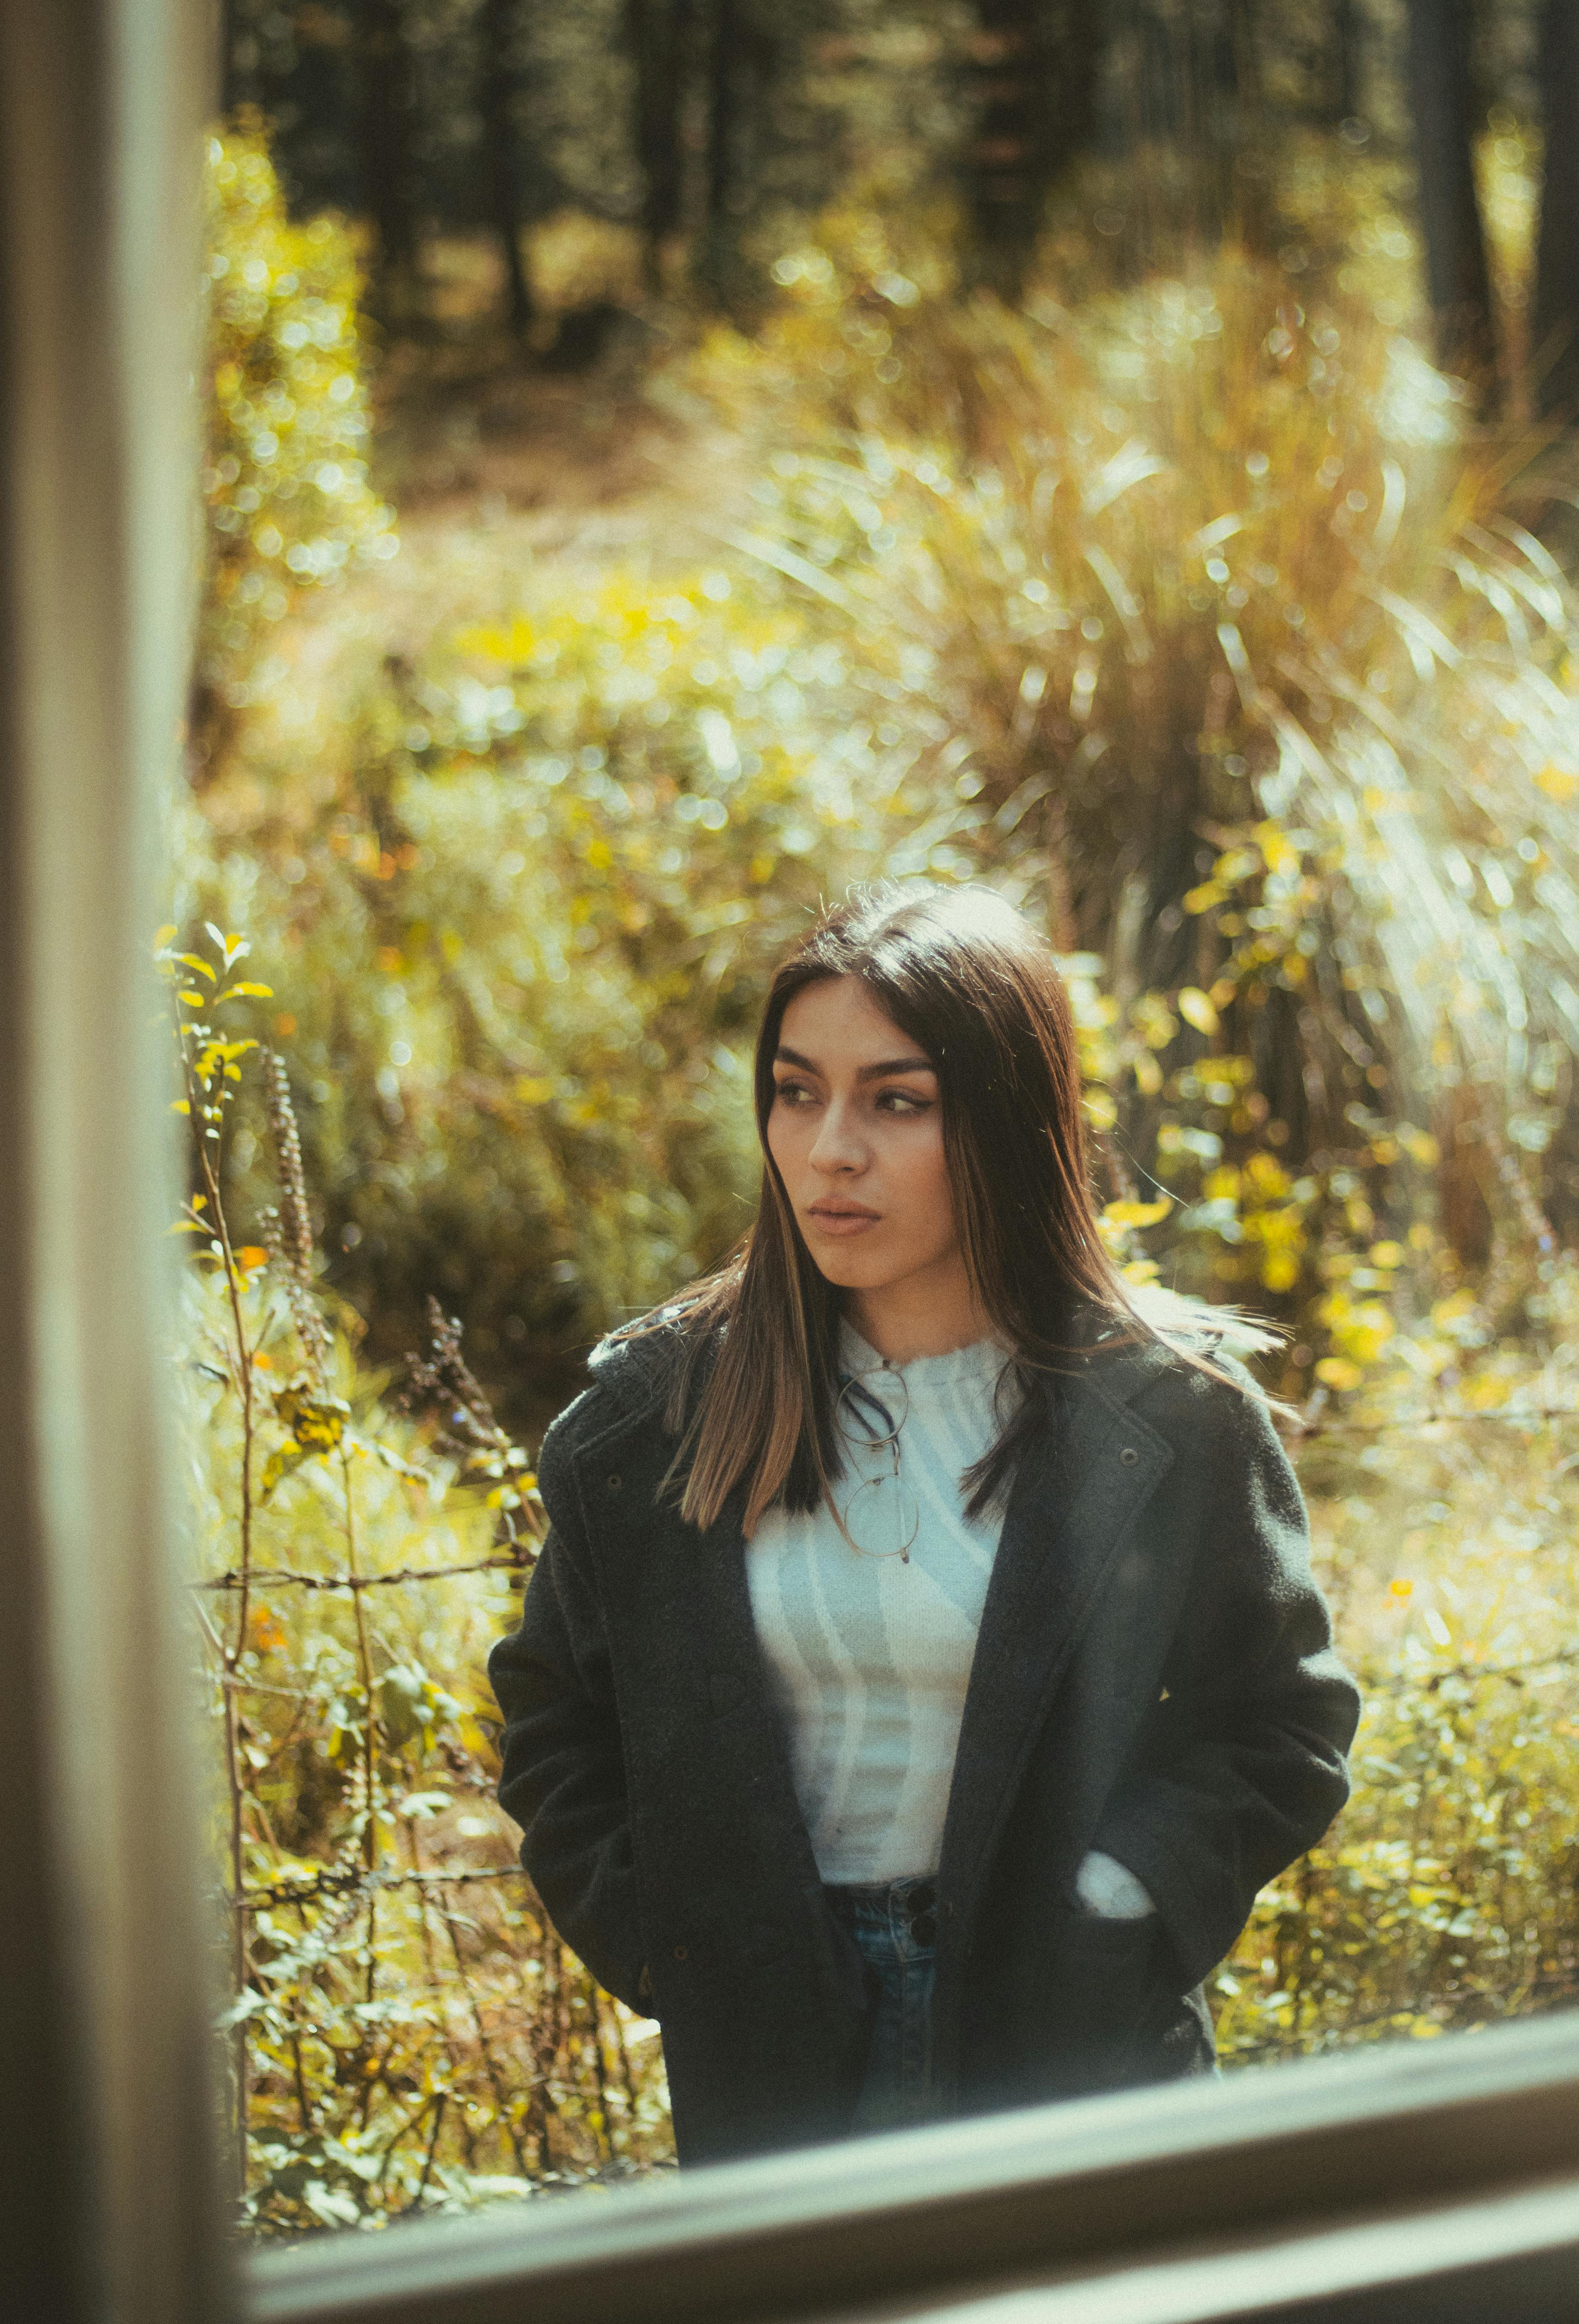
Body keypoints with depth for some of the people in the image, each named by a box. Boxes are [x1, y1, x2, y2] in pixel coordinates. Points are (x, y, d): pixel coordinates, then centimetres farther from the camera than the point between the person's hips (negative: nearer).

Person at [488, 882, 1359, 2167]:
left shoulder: (1169, 1411, -7)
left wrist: (1095, 1935, -12)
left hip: (1076, 2059, -1)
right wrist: (651, 1940, -2)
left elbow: (1283, 1727, -1)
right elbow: (555, 1716, 10)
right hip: (767, 2055, 2)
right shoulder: (656, 1410, -1)